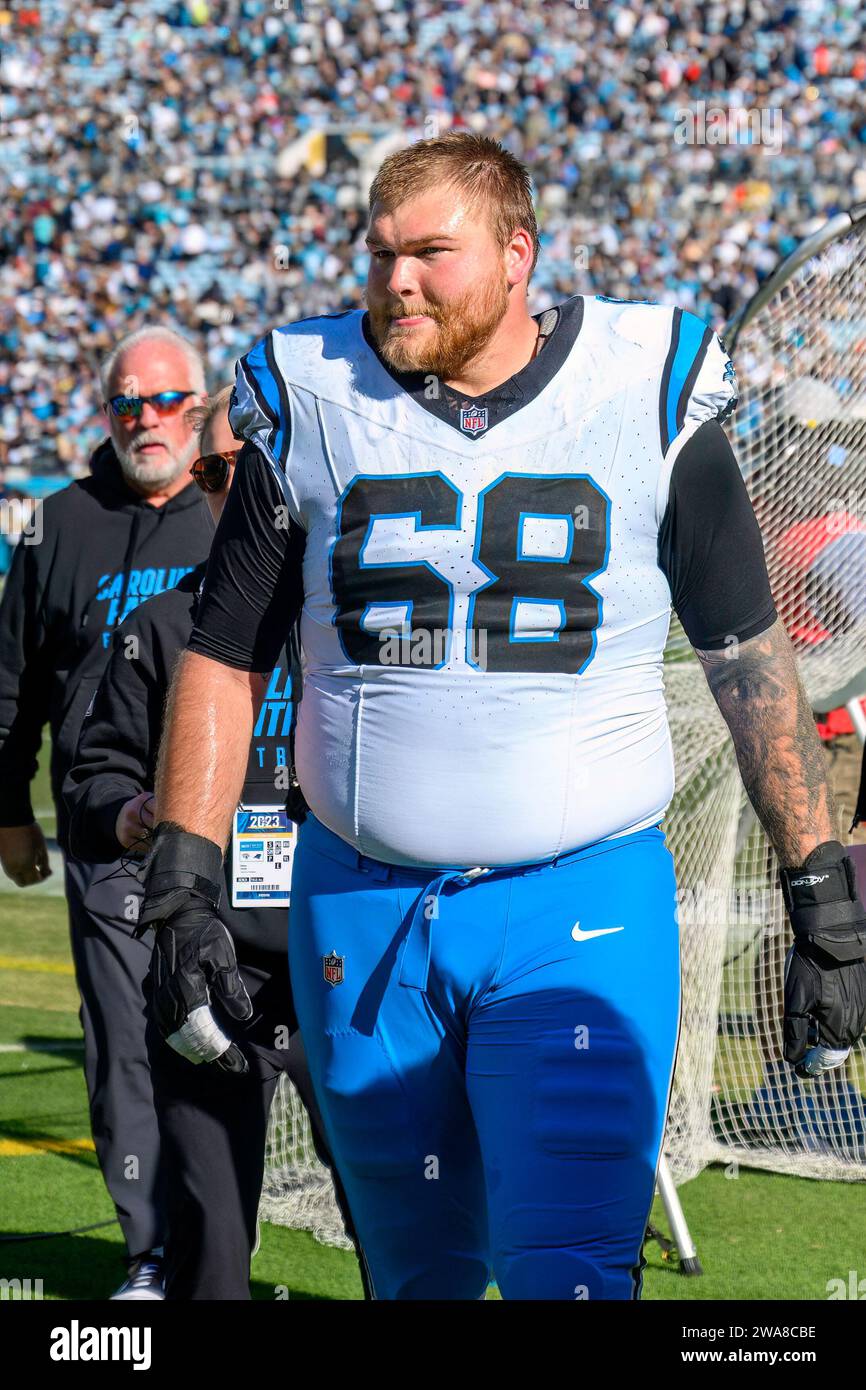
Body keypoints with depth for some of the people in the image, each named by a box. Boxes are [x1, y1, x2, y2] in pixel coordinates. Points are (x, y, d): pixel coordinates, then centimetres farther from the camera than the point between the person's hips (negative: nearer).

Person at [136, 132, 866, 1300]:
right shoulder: (311, 405, 2)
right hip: (361, 917, 2)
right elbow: (225, 658, 9)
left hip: (583, 912, -2)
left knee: (568, 1273, -15)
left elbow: (748, 655, 5)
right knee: (420, 1272, 12)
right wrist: (185, 874, 0)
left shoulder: (647, 397, -2)